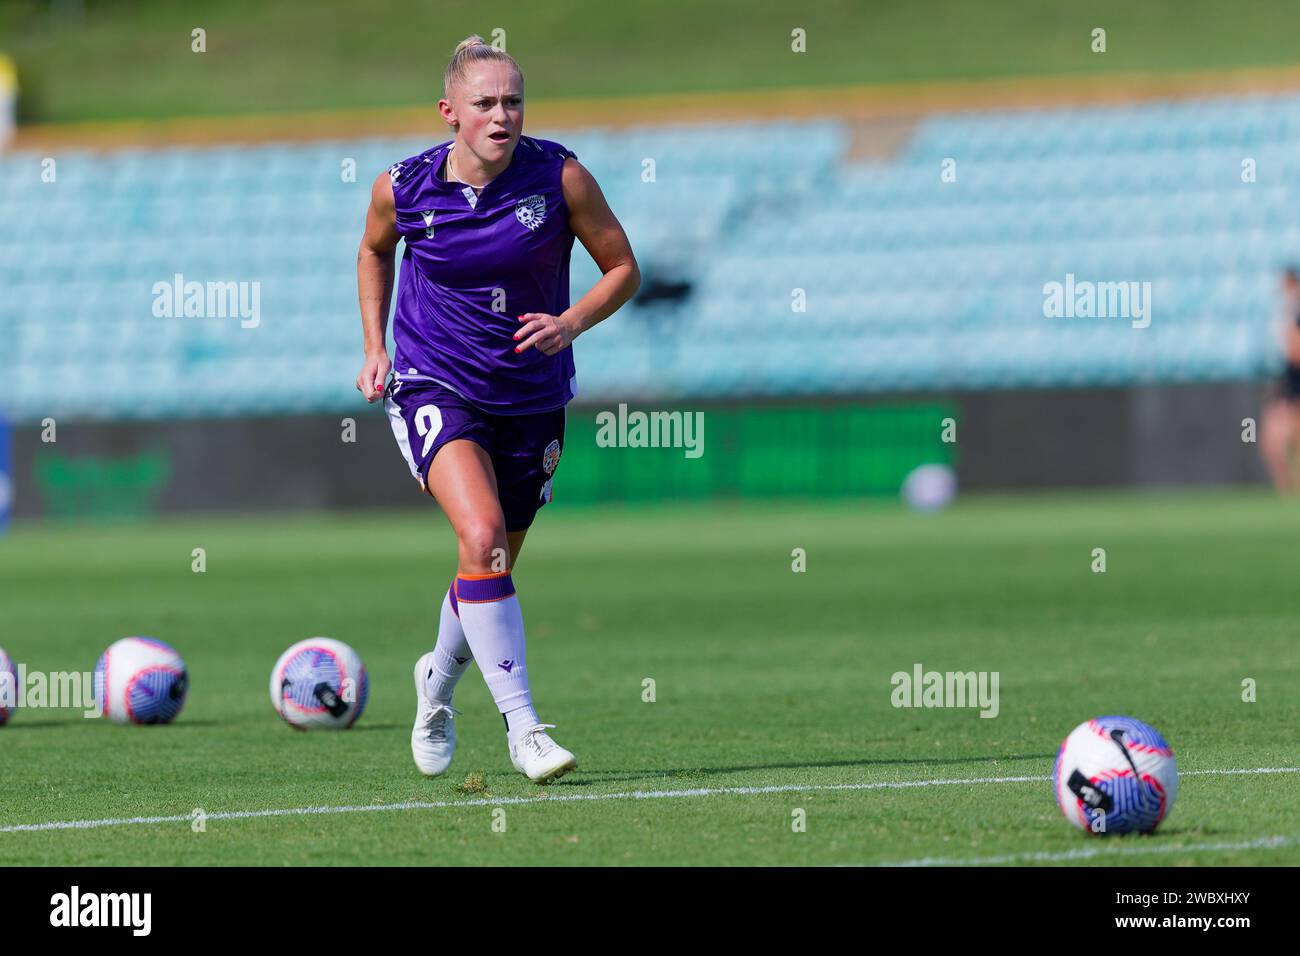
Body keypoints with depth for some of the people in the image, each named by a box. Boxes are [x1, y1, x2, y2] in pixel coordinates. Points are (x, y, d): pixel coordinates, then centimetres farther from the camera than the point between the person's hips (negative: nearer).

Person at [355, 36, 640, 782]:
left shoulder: (560, 176, -12)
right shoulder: (403, 188, -9)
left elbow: (623, 268, -3)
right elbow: (375, 251, 14)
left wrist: (570, 324, -20)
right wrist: (375, 348, 7)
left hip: (532, 401, 2)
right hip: (434, 389, -2)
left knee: (494, 567, 14)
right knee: (482, 536, -25)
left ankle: (439, 683, 46)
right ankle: (523, 727, -24)